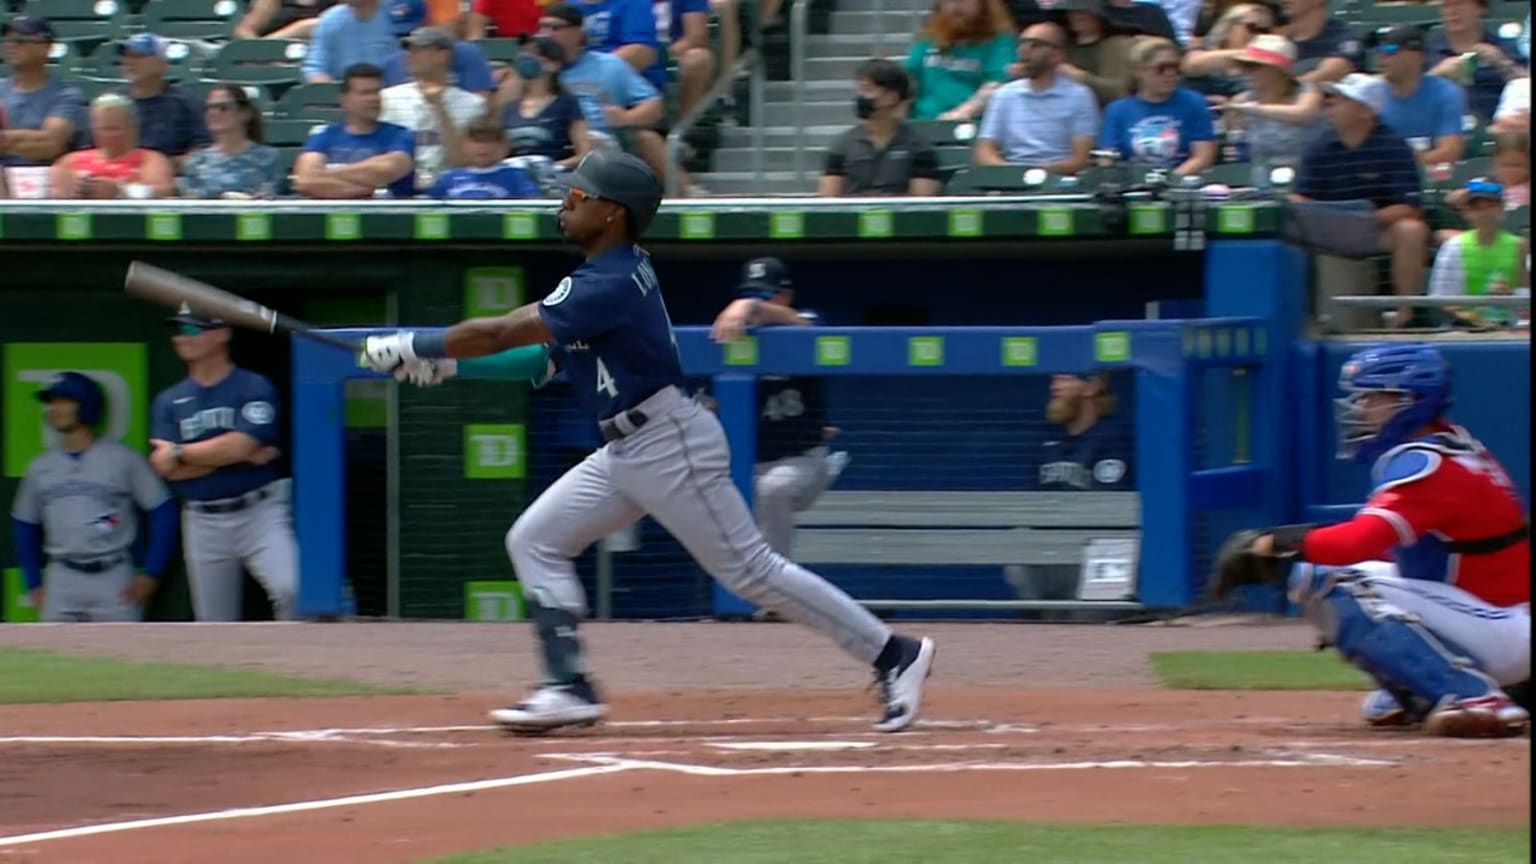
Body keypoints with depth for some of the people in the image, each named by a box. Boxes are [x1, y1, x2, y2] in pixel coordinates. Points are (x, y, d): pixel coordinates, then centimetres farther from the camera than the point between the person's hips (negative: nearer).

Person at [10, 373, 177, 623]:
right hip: (62, 582, 4)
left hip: (112, 580, -4)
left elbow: (163, 512, -3)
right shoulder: (40, 469, 9)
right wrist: (34, 584, 15)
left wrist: (151, 574, -5)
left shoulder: (122, 460, -4)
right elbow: (25, 526, 21)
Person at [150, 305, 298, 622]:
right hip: (202, 522, 4)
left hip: (259, 513, -4)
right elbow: (168, 470, -4)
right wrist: (239, 456, -13)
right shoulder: (168, 402, 9)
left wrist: (178, 453, -8)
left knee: (291, 589, -28)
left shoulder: (255, 389, -4)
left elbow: (240, 445, -18)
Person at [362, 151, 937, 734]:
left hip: (672, 446, -10)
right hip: (625, 451, 10)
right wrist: (449, 360, 7)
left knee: (751, 571, -6)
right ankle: (569, 688, -1)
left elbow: (500, 333, -21)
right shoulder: (611, 272, 10)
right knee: (535, 541, 5)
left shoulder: (610, 287, -22)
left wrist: (414, 346, -12)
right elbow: (543, 359, 13)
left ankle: (893, 654, 2)